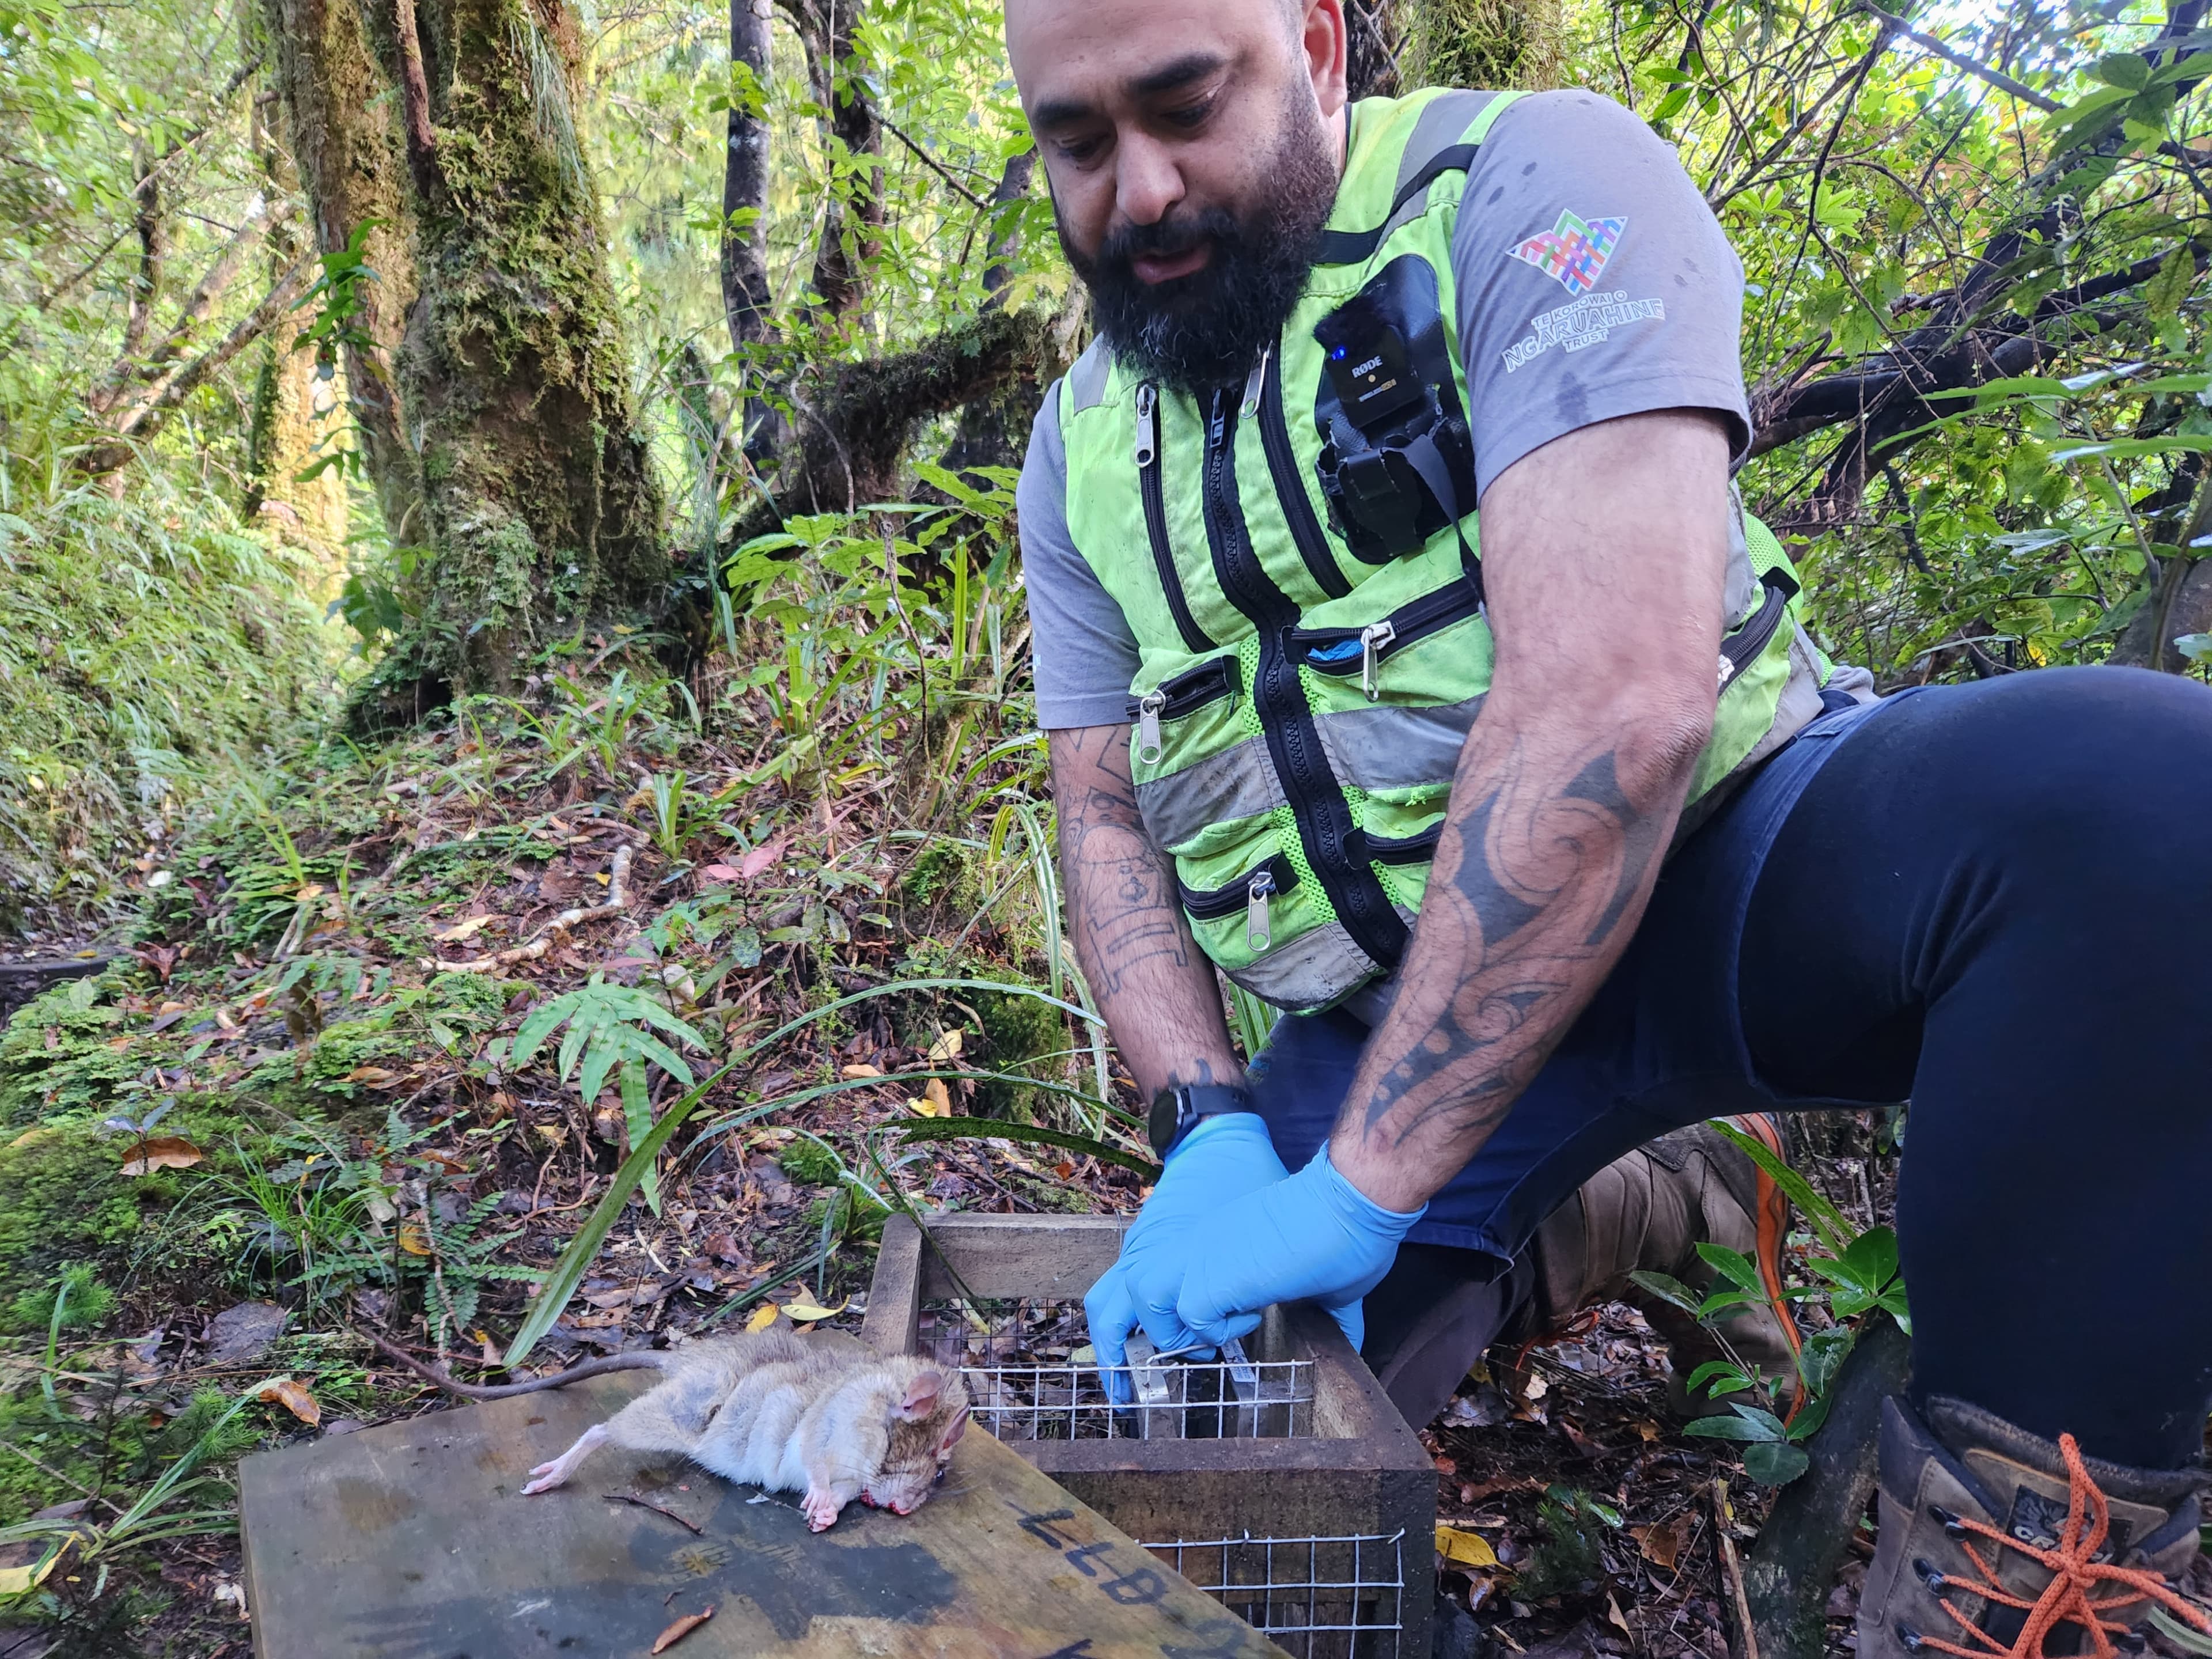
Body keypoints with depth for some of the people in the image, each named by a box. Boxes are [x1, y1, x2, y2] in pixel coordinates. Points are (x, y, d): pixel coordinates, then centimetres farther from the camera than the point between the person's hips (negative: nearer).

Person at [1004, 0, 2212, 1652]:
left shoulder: (1529, 185, -11)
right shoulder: (1083, 448, 8)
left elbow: (1611, 702, -25)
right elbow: (1106, 816, 6)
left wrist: (1359, 1187, -25)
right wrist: (1212, 1132, -13)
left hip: (1710, 855, -4)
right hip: (1386, 1015, 5)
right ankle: (1582, 1210, 18)